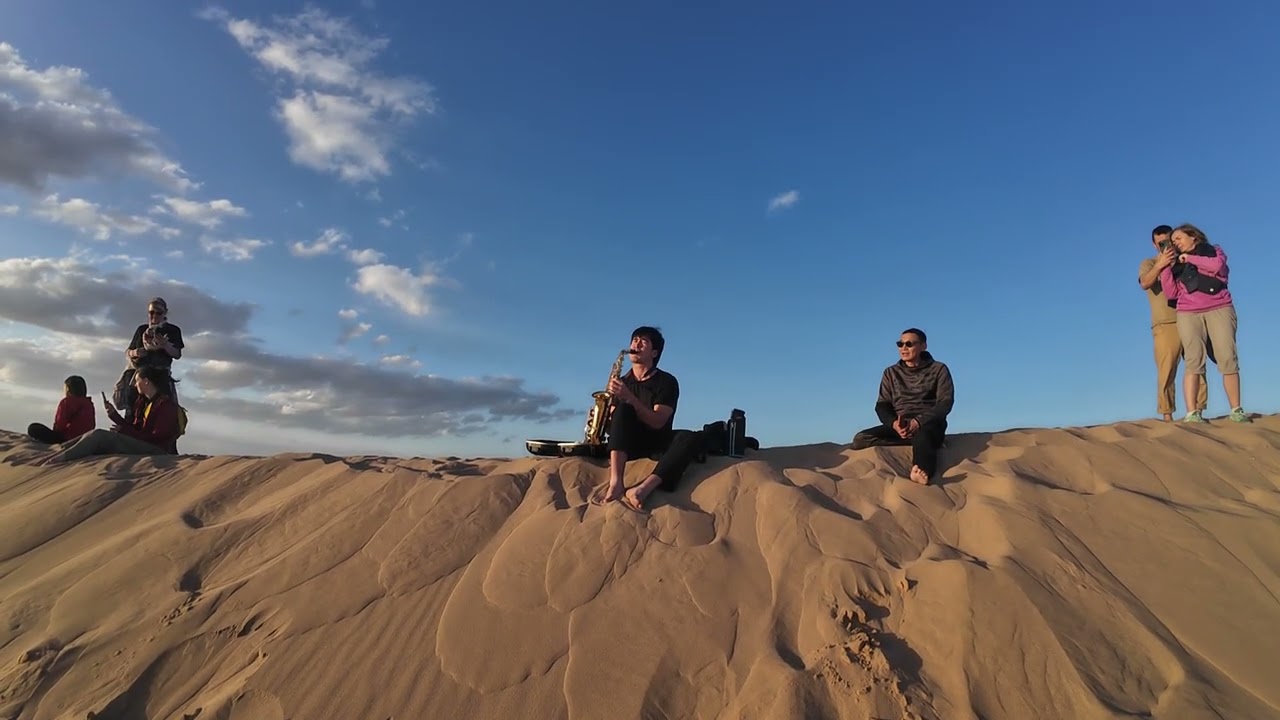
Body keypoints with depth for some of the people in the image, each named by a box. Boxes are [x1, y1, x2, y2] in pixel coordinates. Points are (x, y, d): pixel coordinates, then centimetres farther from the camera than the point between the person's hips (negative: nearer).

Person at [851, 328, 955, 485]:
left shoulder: (938, 369, 8)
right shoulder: (891, 373, 17)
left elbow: (945, 403, -3)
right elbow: (882, 406, 9)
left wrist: (918, 421, -20)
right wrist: (894, 423, -15)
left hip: (929, 424, -3)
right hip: (898, 425, 4)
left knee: (922, 436, -41)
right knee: (861, 439, -24)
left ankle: (922, 472, -69)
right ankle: (919, 442, -26)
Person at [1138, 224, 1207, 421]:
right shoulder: (1149, 263, 10)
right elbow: (1145, 284, -10)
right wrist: (1160, 264, -24)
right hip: (1165, 325, -3)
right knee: (1167, 372, -7)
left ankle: (1196, 412, 3)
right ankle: (1167, 415, -6)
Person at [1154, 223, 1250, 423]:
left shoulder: (1214, 251, 19)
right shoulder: (1178, 264, 21)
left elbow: (1217, 266, -6)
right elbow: (1172, 293, 8)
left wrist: (1190, 258, 3)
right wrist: (1164, 267, 1)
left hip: (1220, 309, -1)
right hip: (1188, 314, 1)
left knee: (1228, 359, -10)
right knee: (1194, 362, -12)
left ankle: (1236, 410, -6)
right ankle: (1191, 413, -21)